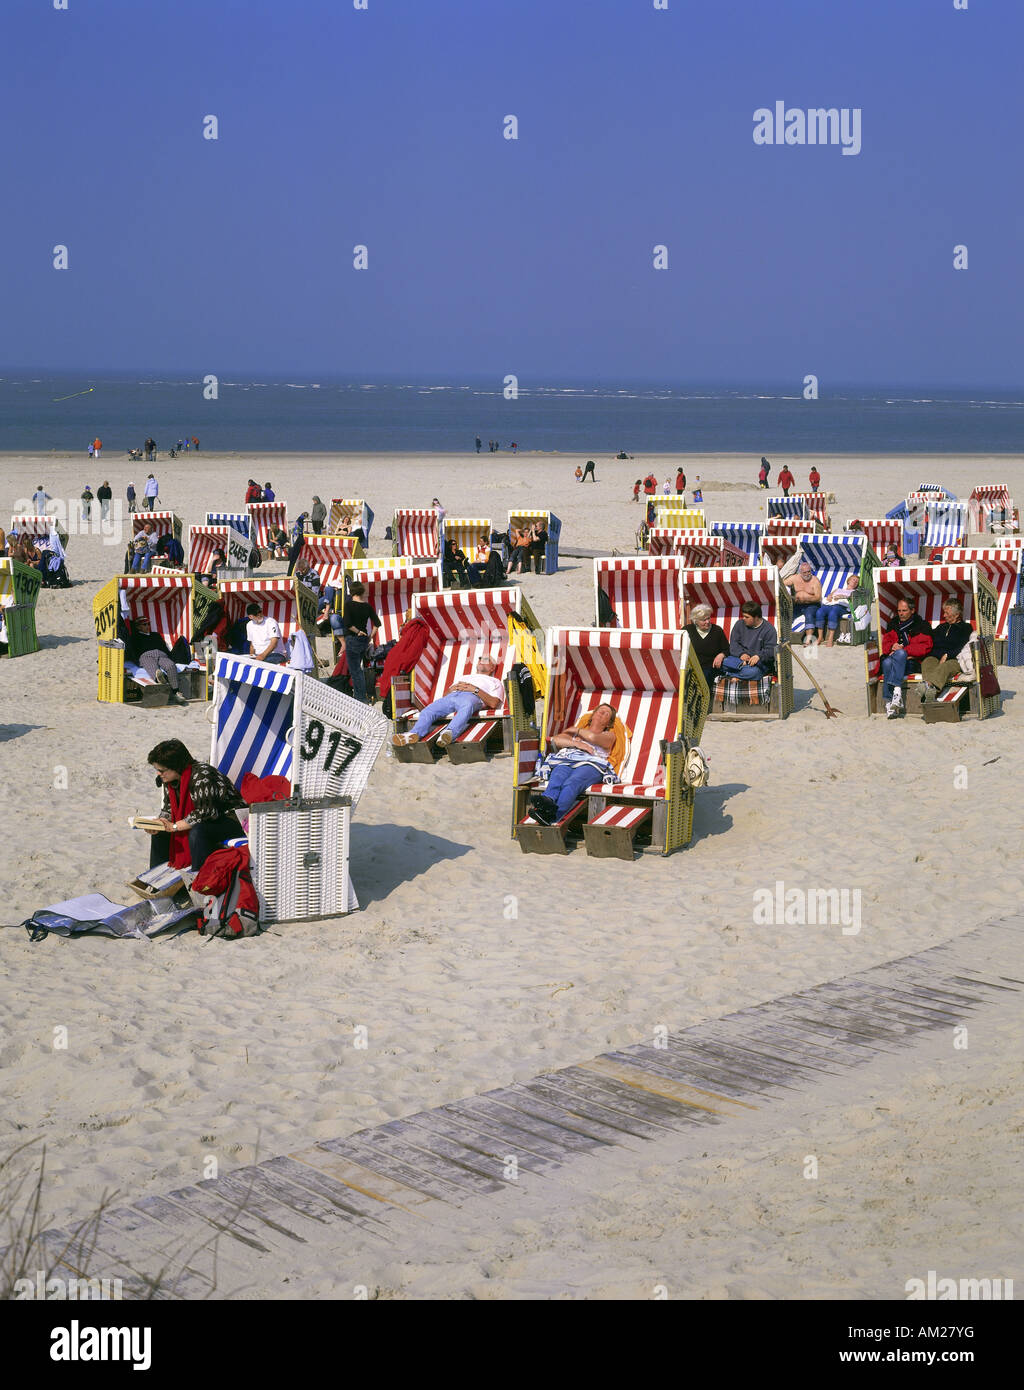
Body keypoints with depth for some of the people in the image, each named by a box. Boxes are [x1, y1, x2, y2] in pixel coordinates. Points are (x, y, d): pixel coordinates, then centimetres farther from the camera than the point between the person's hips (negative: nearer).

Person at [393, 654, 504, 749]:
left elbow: (494, 703, 9)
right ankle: (414, 734, -52)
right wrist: (452, 688, 11)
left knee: (466, 708, -44)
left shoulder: (494, 682, 32)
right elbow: (444, 696, 33)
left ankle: (450, 733, -69)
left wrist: (475, 689, 0)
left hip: (471, 696, -5)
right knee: (427, 711, -27)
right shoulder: (464, 677, 46)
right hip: (451, 696, 5)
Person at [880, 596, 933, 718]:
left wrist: (904, 650, -13)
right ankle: (889, 702, -43)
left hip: (912, 662, -3)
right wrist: (892, 646, -7)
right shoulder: (893, 624, 24)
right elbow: (885, 643, 19)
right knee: (887, 662, -34)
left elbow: (925, 647, -2)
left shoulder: (922, 625, 12)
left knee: (900, 654, -37)